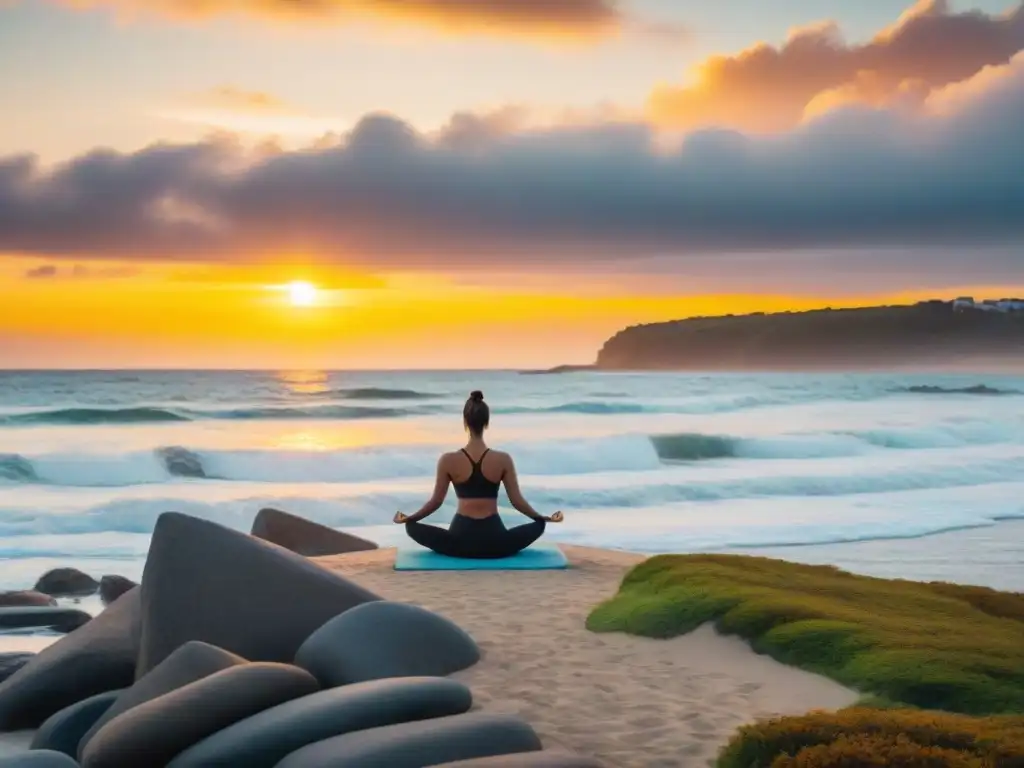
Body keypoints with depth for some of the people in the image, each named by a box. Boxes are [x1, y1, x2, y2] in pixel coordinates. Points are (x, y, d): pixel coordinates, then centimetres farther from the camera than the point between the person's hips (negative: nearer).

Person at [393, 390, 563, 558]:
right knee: (539, 526, 24)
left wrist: (406, 519, 18)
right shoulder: (503, 460, -6)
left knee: (412, 527, 20)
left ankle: (462, 550, 13)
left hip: (461, 541, 0)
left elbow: (436, 501, 1)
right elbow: (517, 501, -1)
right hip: (494, 544, 0)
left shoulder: (448, 461, -7)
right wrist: (546, 518, 16)